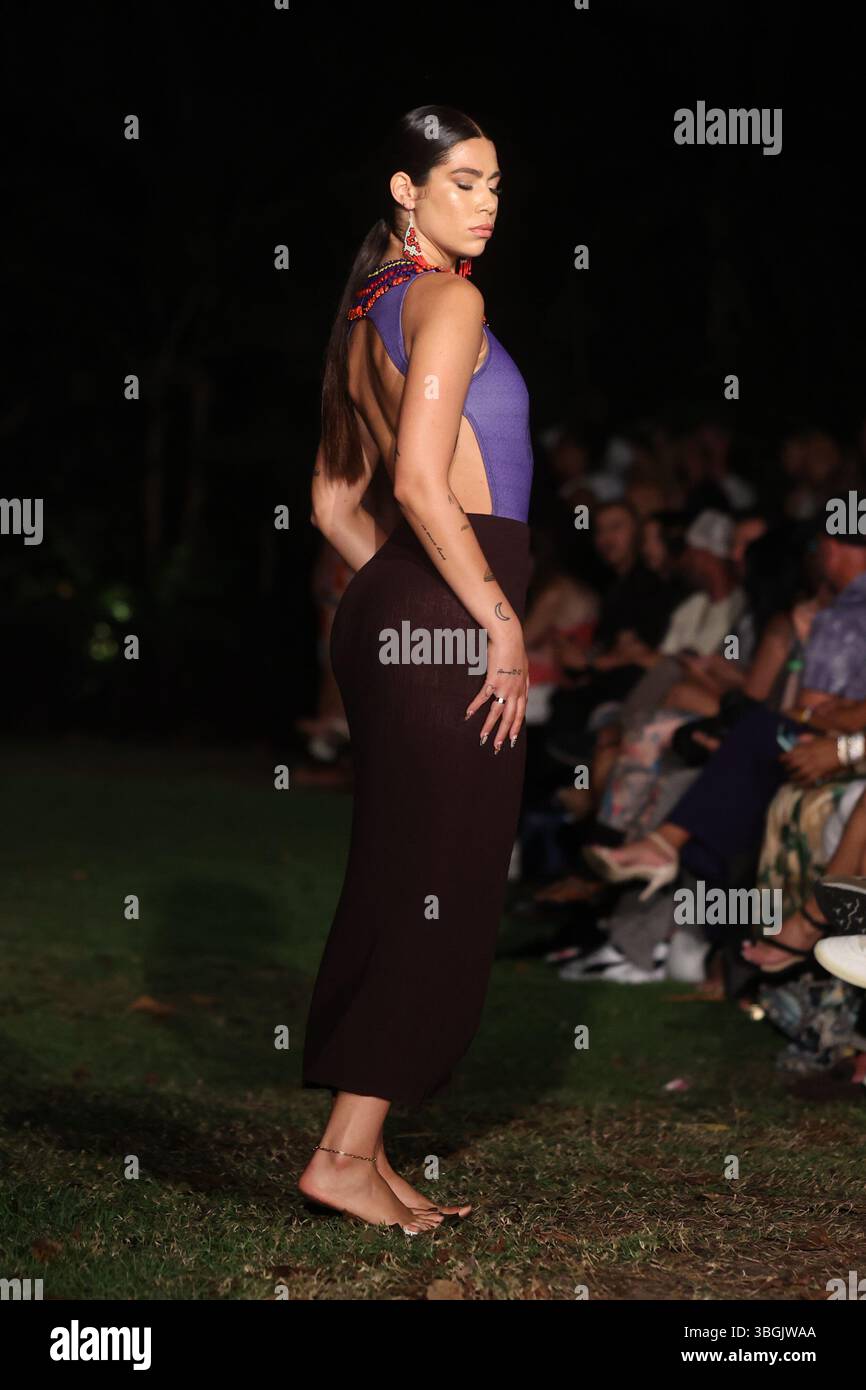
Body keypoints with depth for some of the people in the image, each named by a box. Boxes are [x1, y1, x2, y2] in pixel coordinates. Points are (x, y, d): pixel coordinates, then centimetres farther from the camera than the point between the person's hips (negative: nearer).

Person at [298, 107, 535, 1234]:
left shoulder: (366, 312, 18)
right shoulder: (446, 299, -10)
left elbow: (334, 503, 21)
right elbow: (422, 482, -21)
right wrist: (499, 620, -16)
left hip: (390, 613, 9)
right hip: (449, 616, -9)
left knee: (398, 891, 11)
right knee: (444, 890, -5)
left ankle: (367, 1151, 15)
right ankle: (346, 1155, -3)